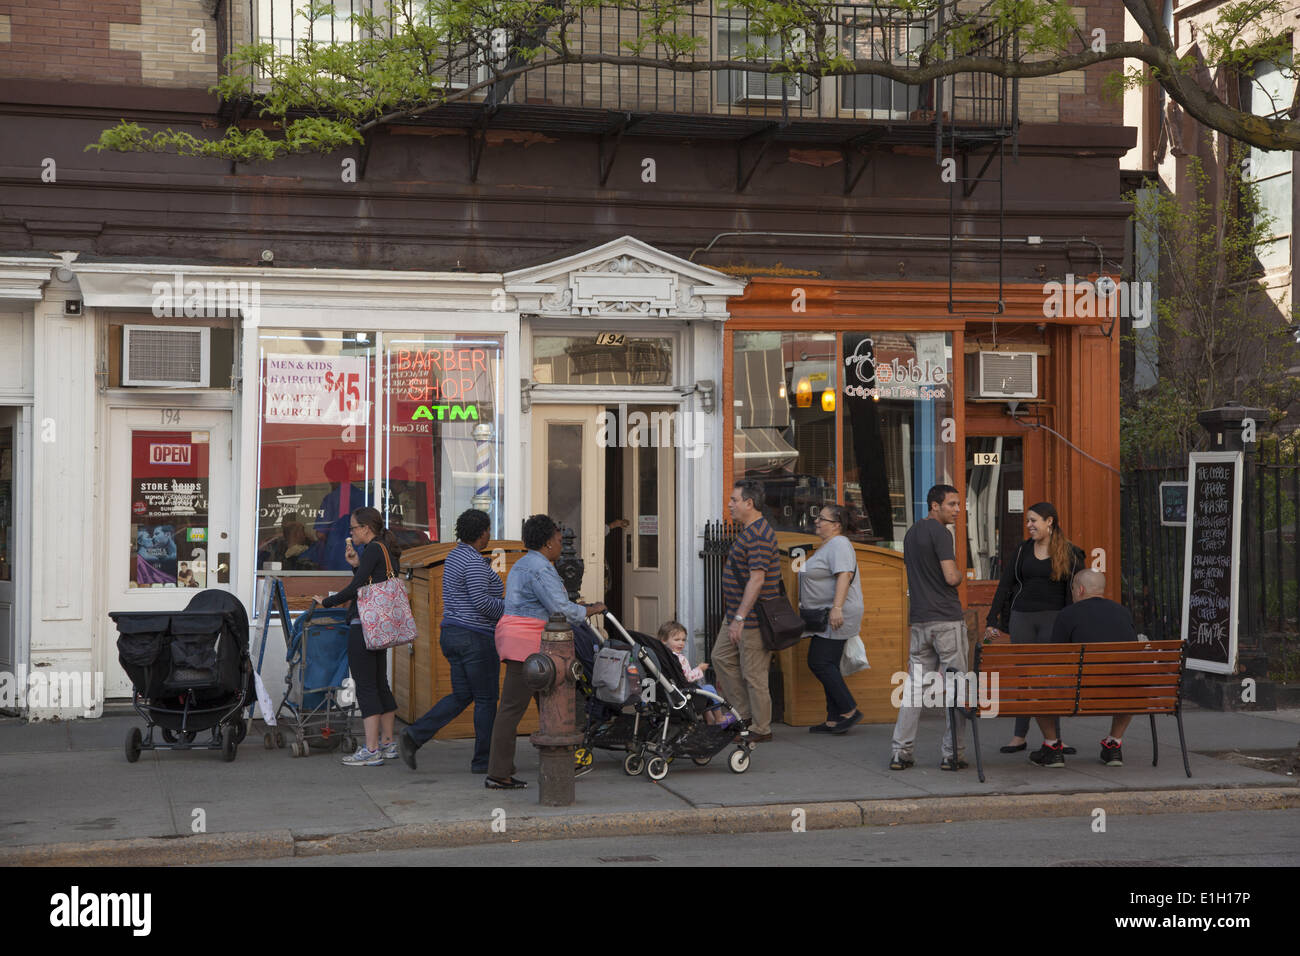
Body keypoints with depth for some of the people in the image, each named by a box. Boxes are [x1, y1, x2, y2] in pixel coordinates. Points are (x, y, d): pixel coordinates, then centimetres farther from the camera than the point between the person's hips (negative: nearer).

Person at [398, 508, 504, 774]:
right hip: (477, 638, -10)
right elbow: (481, 601, -26)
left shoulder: (455, 555, 14)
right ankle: (483, 760, 10)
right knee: (486, 699, 3)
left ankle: (412, 737, -1)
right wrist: (510, 610, -11)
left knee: (460, 697, 12)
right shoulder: (474, 562, -17)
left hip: (452, 633, 10)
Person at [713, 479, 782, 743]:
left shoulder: (758, 536, -20)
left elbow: (757, 579, -26)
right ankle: (745, 713, 22)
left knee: (753, 673, -3)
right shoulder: (749, 531, 14)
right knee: (722, 658, 15)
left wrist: (740, 618, -27)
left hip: (753, 618, -11)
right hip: (737, 615, 11)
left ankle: (761, 729, 7)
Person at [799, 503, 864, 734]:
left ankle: (849, 710, -5)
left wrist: (836, 607, -33)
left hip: (836, 617, -11)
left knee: (819, 662, -11)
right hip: (826, 617, 11)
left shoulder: (839, 545, -14)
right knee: (827, 665, 8)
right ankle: (834, 720, 9)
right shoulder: (828, 546, 19)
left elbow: (844, 576, -25)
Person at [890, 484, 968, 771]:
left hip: (919, 621, 8)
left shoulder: (911, 534, 16)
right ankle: (953, 754, 0)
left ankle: (901, 752, 5)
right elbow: (951, 577, -18)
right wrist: (960, 573, 3)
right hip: (947, 619, -7)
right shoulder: (939, 533, -11)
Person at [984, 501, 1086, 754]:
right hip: (1022, 617, 3)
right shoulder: (1023, 549, 8)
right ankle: (1019, 736, 11)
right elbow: (1005, 585, 8)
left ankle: (1053, 737, 3)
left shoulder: (1069, 553, 0)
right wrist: (992, 621, 3)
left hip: (1053, 618, -3)